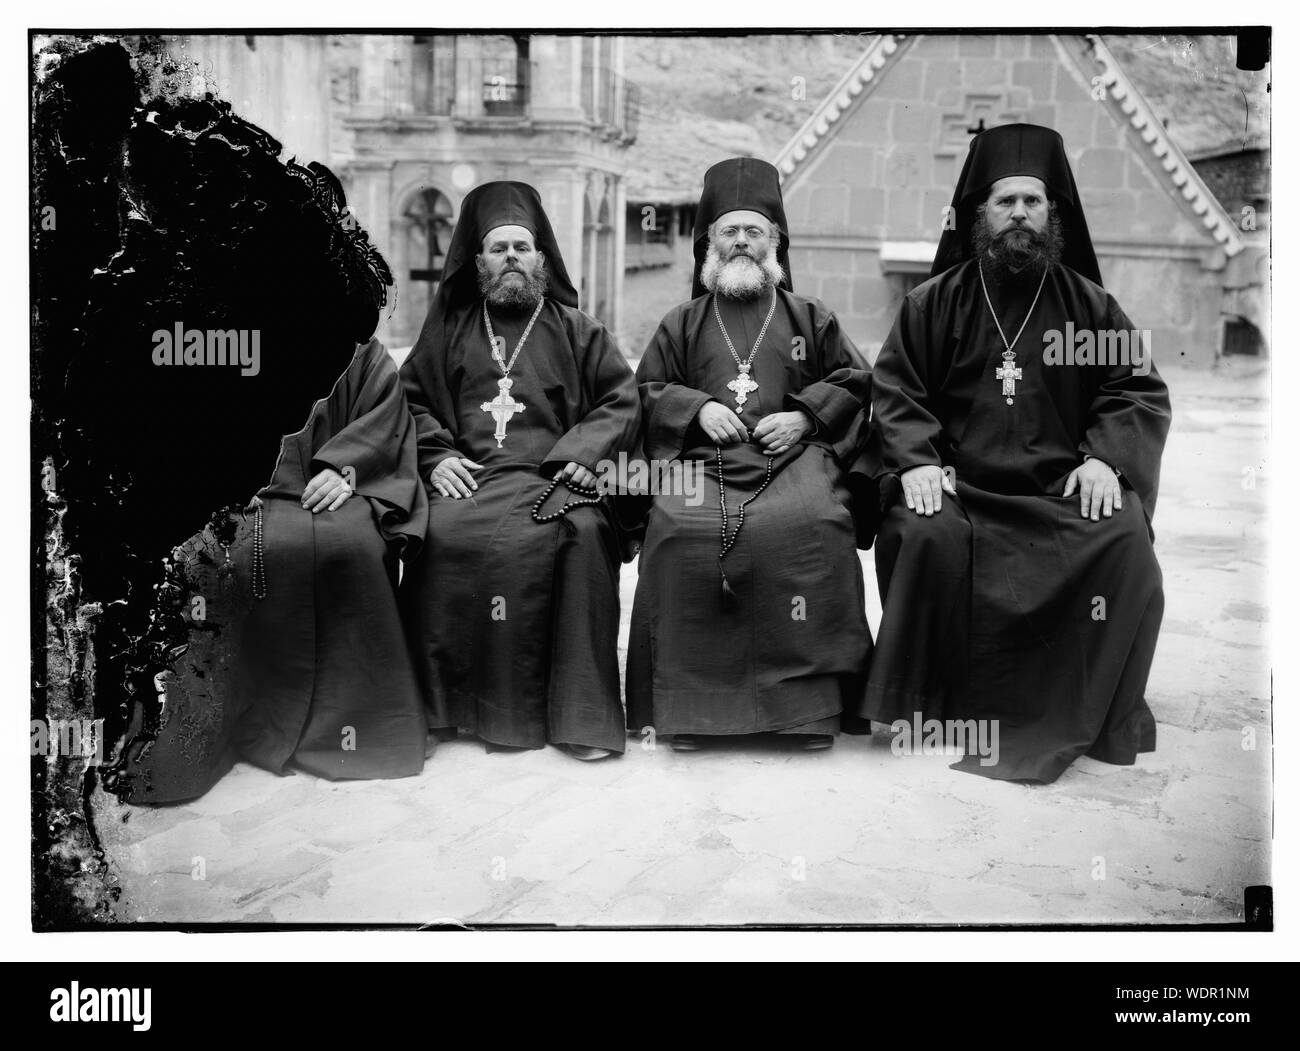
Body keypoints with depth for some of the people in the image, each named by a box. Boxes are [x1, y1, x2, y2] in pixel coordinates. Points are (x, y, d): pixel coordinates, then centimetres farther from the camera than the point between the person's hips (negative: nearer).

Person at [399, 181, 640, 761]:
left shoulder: (575, 330, 19)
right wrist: (435, 455, 0)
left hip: (550, 477, -1)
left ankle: (580, 713, -28)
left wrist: (579, 454, -4)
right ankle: (446, 702, -23)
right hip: (466, 476, 1)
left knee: (583, 530, -34)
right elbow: (411, 401, 19)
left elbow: (620, 400, 12)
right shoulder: (448, 328, 23)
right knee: (442, 530, -33)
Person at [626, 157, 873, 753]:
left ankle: (812, 697, -21)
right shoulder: (682, 323, 22)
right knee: (679, 529, -31)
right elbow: (648, 390, 20)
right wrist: (697, 407, 1)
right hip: (703, 457, 1)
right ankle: (687, 702, -21)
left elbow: (854, 380, 19)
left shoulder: (810, 319, 21)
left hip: (792, 453, 0)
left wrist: (804, 416, 1)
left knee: (814, 527, -33)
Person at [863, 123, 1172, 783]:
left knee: (1124, 541, -28)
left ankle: (1092, 715, -13)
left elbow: (1139, 390, 9)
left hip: (1063, 483, 1)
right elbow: (893, 391, 6)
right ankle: (931, 710, -13)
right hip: (960, 483, 0)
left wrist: (1105, 457, -10)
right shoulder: (934, 303, 11)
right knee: (927, 535, -31)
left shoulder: (1089, 303, 13)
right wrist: (915, 460, -13)